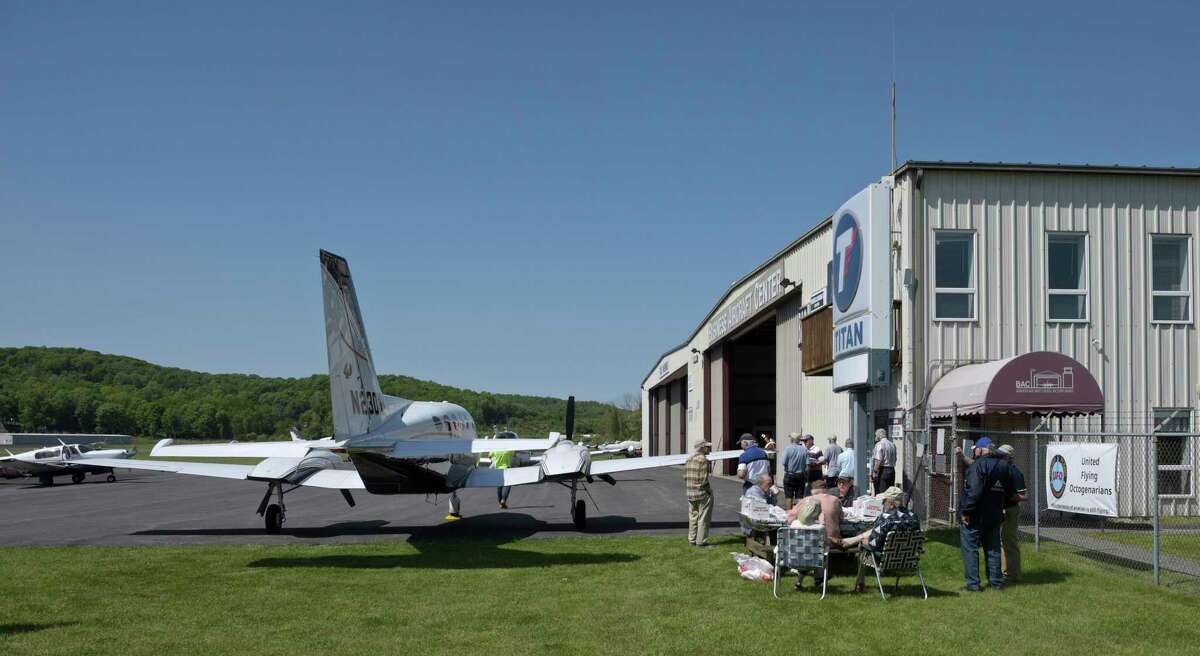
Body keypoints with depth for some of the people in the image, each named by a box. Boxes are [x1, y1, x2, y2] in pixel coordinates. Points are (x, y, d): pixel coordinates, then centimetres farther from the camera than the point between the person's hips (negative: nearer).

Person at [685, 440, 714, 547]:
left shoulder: (690, 458, 8)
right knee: (703, 518, 3)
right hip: (702, 493, -7)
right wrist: (709, 490, -5)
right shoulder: (704, 459, -16)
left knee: (693, 517, 16)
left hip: (690, 493, 7)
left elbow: (685, 476, 10)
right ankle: (701, 541, 6)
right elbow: (703, 479, -18)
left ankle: (692, 539, 21)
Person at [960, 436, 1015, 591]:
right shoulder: (1004, 466, 10)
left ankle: (973, 583, -1)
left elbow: (973, 491, -25)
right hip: (995, 515, 7)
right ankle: (995, 580, 20)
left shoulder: (978, 465, -17)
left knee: (970, 548, 1)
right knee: (993, 548, 17)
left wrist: (966, 511, -19)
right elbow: (1010, 492, 16)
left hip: (976, 516, -7)